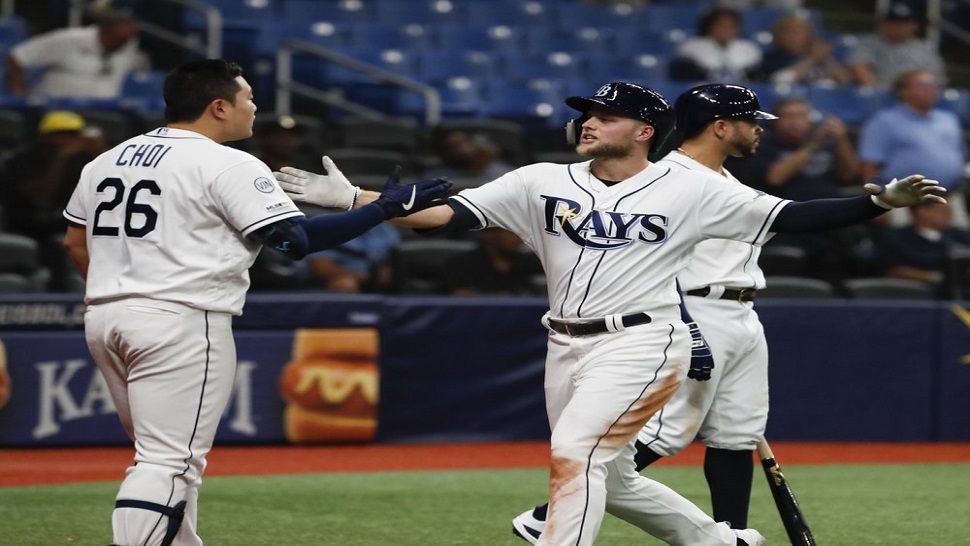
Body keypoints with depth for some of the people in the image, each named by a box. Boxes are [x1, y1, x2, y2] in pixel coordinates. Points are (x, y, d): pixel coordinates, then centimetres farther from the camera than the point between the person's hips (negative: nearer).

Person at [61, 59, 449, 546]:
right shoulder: (229, 166, -8)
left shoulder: (106, 161, 14)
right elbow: (296, 240, -14)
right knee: (169, 461, -9)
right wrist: (386, 208, -7)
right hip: (180, 324, -8)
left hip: (103, 321, 8)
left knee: (165, 452, 19)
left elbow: (74, 242, 19)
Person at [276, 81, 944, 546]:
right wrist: (353, 197, -14)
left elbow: (792, 216, -4)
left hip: (643, 342, -6)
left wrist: (881, 200, -16)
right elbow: (448, 213, -2)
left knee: (576, 453, -23)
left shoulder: (690, 191, -3)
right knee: (609, 480, 15)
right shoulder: (543, 183, 4)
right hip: (568, 345, 6)